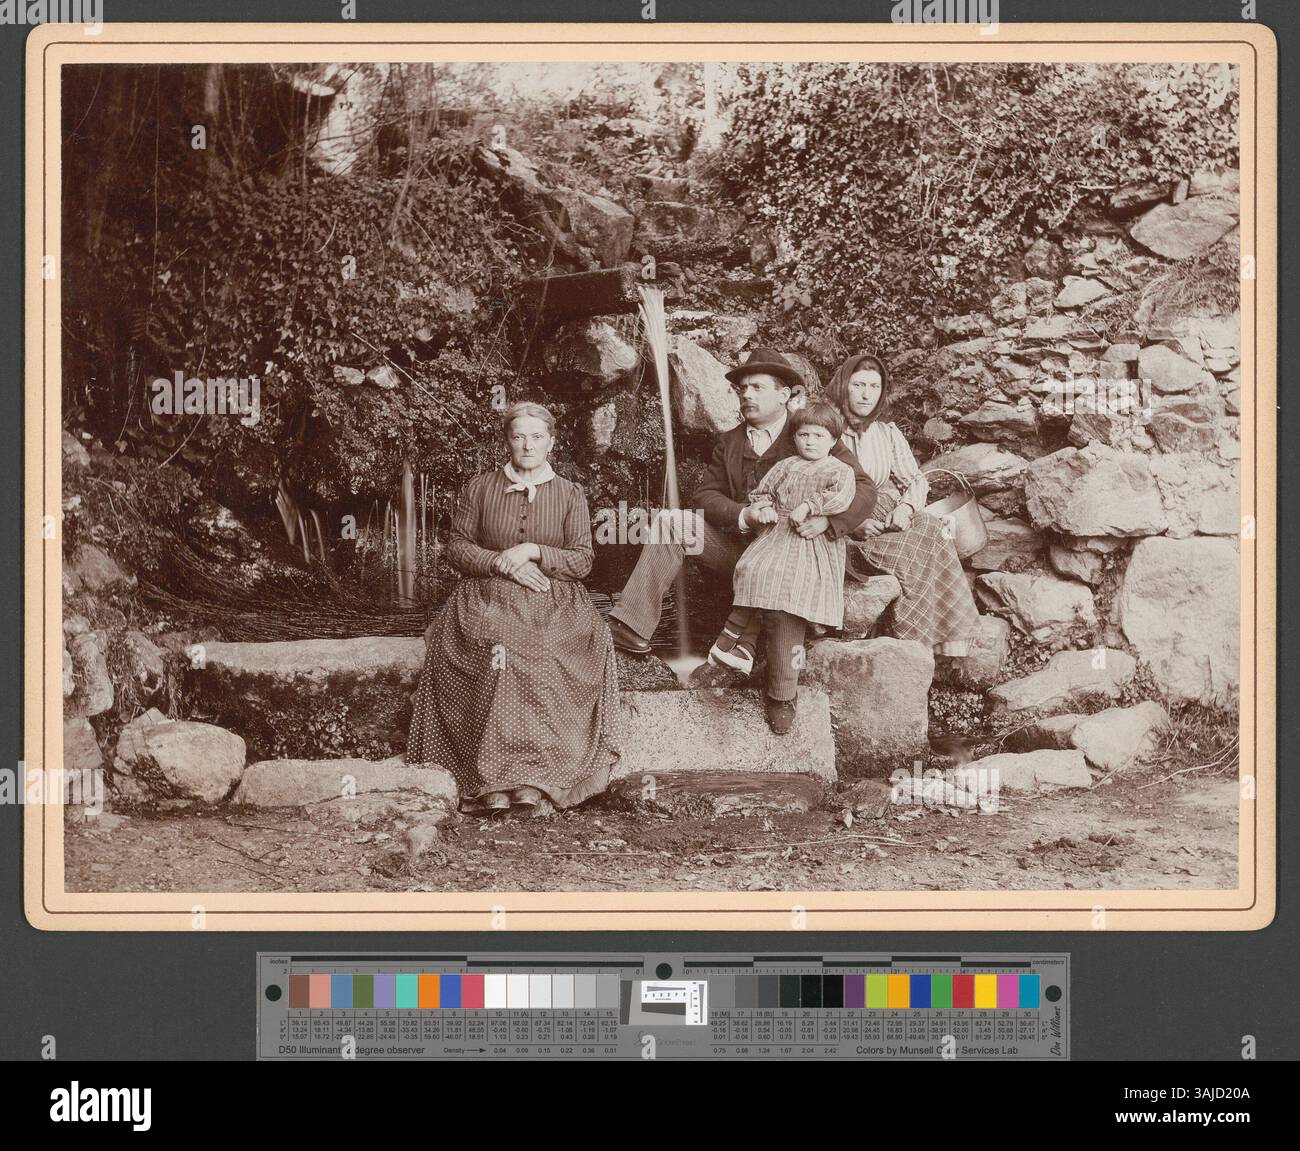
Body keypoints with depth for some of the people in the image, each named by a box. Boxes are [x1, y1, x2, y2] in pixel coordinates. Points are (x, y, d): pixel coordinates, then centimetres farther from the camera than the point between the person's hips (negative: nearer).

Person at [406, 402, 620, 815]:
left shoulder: (570, 494, 13)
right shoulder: (480, 487, 14)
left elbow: (582, 560, 6)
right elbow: (457, 547, 9)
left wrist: (532, 552, -9)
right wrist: (503, 563, -7)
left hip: (553, 602, 0)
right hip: (488, 596, 0)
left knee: (542, 658, -34)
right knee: (496, 647, -34)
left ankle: (534, 779, -35)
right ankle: (488, 782, -38)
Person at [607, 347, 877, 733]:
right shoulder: (729, 443, 15)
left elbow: (863, 488, -7)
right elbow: (705, 495, 5)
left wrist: (827, 520, -26)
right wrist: (743, 516, -17)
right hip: (738, 541, 5)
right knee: (673, 523, -18)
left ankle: (781, 696, -19)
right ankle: (631, 627, -29)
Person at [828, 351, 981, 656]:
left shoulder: (887, 433, 16)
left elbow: (917, 480, 13)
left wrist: (906, 507, -11)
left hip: (891, 520, 4)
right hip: (845, 534, -4)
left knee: (934, 530, -27)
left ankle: (954, 653, -33)